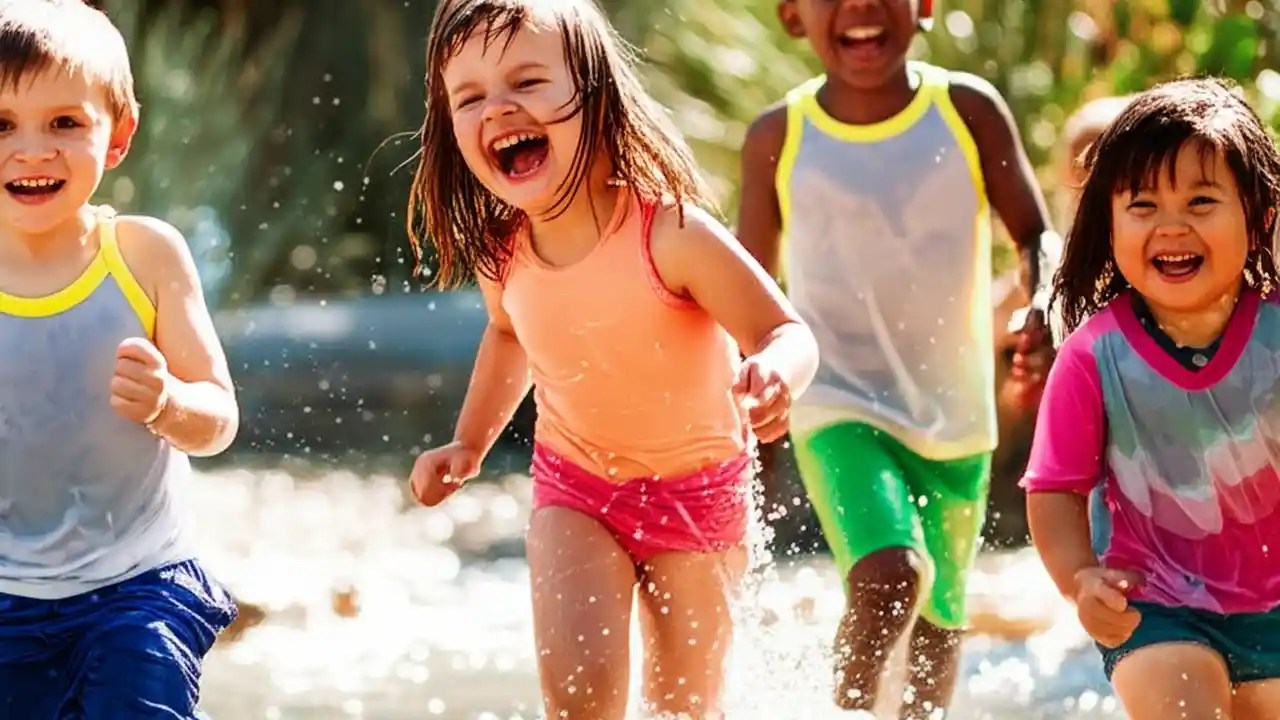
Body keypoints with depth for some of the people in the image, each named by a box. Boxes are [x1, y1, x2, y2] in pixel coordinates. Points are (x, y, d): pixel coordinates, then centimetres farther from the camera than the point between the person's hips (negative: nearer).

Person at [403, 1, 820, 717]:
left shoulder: (671, 234, -29)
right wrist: (469, 444, 7)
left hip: (696, 490, -2)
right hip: (573, 490, 2)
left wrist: (776, 376, -45)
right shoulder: (501, 253, -13)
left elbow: (787, 333, -23)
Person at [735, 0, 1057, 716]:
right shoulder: (778, 138, -4)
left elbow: (1035, 233, -3)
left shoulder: (969, 109, -4)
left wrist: (1046, 308, -24)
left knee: (940, 620, 16)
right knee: (889, 576, -27)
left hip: (955, 414, 2)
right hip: (841, 409, -2)